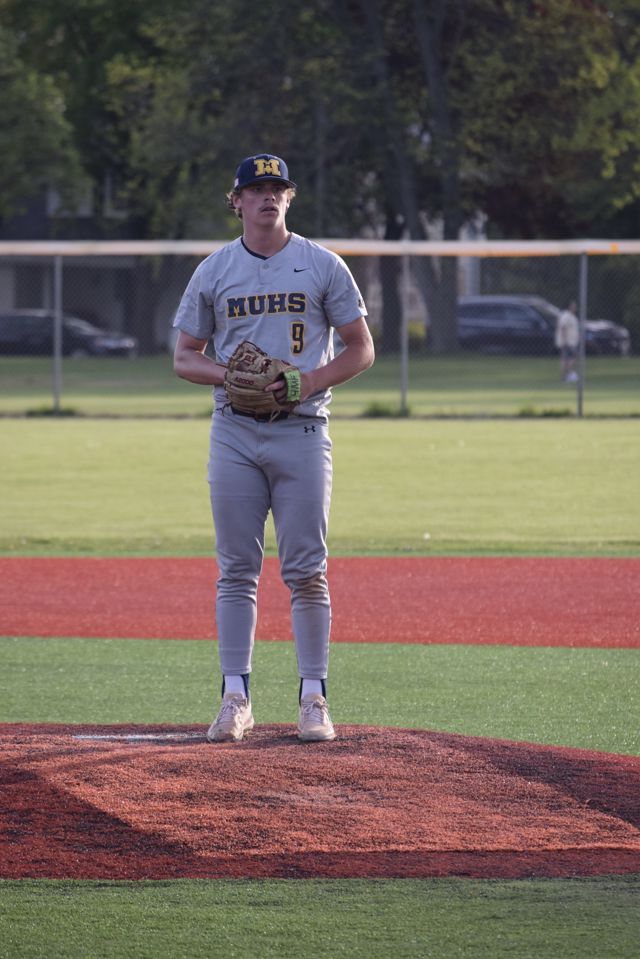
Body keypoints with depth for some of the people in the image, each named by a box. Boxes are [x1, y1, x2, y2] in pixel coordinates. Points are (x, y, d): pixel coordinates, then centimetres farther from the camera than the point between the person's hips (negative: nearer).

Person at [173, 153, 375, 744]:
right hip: (234, 433, 1)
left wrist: (308, 381, -11)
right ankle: (236, 697, 3)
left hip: (301, 429, -1)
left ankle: (314, 697, 2)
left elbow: (361, 350, 6)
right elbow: (185, 358, 10)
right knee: (237, 569, 1)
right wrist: (229, 374, -10)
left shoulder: (323, 267, 4)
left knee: (306, 571, -3)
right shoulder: (213, 272, 8)